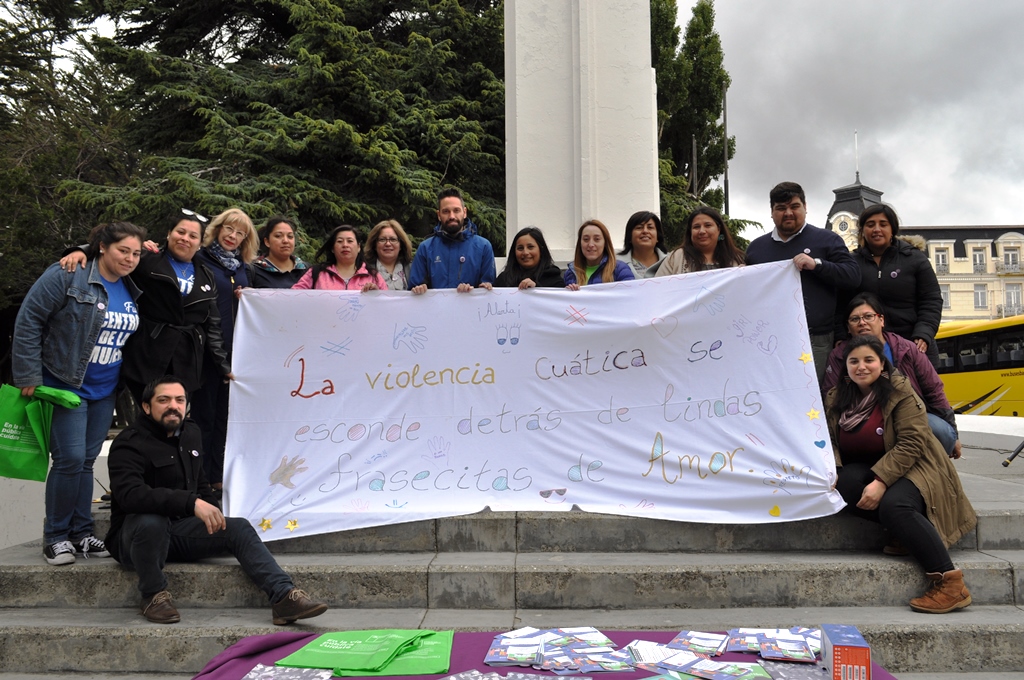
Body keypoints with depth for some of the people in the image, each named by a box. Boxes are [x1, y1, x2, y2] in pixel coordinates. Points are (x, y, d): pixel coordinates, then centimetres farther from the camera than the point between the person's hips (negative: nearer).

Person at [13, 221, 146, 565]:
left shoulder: (132, 291, 7)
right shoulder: (67, 276, -12)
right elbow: (28, 320, -12)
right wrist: (29, 375, -14)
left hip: (104, 391, 6)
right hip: (65, 385, -6)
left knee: (86, 461, 11)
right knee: (70, 458, -9)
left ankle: (81, 533, 20)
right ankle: (55, 536, 7)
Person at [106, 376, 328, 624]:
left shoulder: (191, 434, 11)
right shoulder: (130, 443, -14)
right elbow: (130, 494, -32)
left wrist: (215, 516, 8)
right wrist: (192, 503, -40)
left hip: (178, 530, 6)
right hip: (133, 536, -6)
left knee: (239, 527, -12)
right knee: (151, 522, -39)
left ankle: (284, 596, -22)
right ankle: (153, 595, -15)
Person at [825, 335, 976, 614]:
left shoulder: (900, 392, -11)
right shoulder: (836, 398, 5)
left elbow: (911, 443, -19)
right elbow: (830, 441, 1)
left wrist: (881, 482, -28)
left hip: (910, 468, -5)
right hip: (867, 469, 5)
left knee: (893, 505, -36)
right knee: (842, 484, -30)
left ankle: (951, 584, -30)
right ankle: (902, 531, -16)